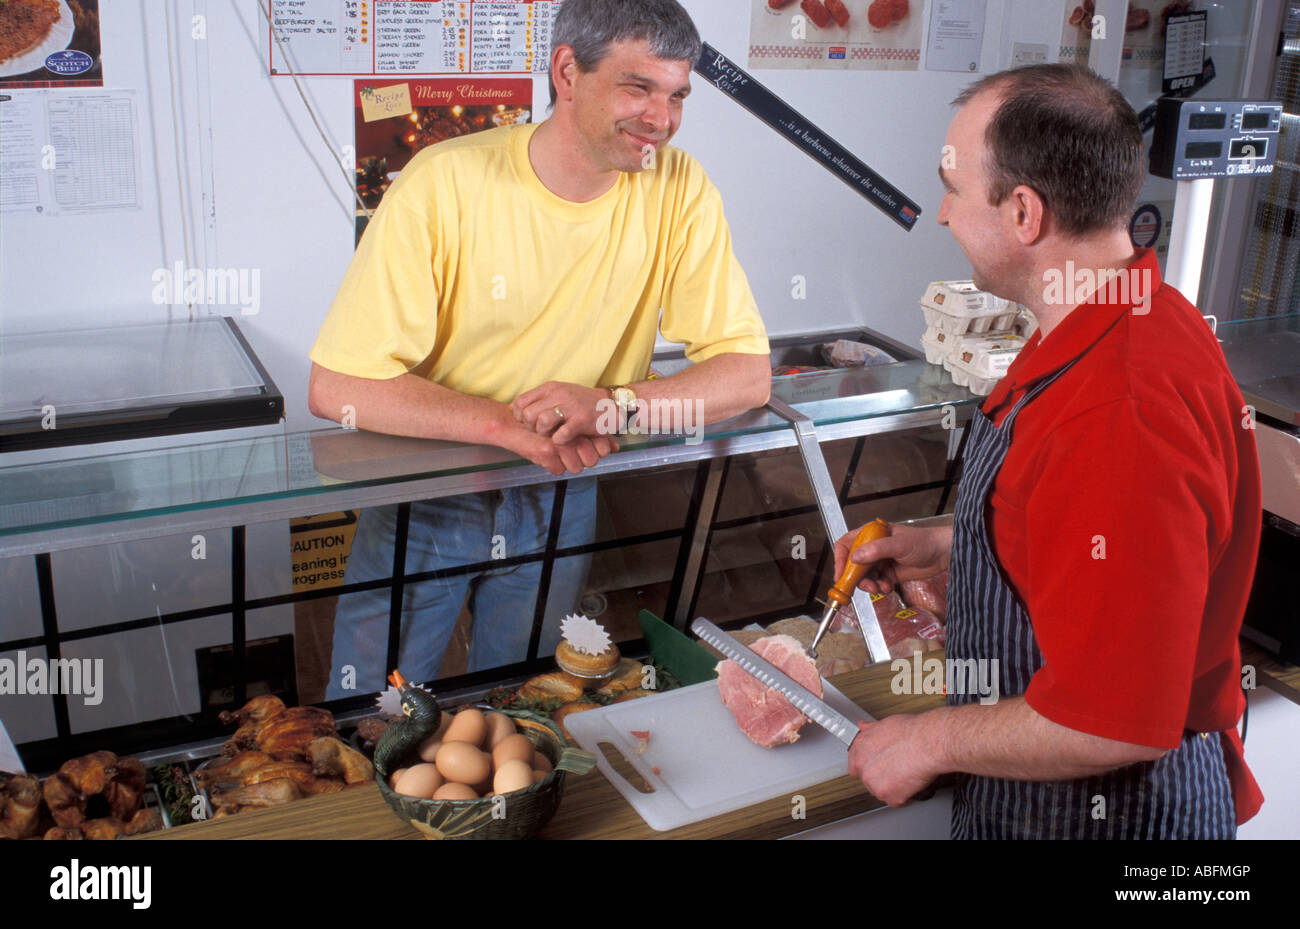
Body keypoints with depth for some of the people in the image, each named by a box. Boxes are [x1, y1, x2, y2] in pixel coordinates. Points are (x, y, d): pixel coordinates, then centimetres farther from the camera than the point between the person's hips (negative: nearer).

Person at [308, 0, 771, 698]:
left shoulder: (677, 191, -12)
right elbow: (336, 388, -21)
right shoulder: (445, 183, -20)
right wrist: (509, 423, -32)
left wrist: (615, 403, -30)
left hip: (558, 502, 2)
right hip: (426, 497, -2)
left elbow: (747, 374, -13)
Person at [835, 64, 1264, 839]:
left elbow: (1114, 725, -31)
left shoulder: (1124, 422, -34)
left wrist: (929, 742, -18)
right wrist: (945, 549, 9)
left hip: (1102, 808, -9)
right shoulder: (1131, 326, 0)